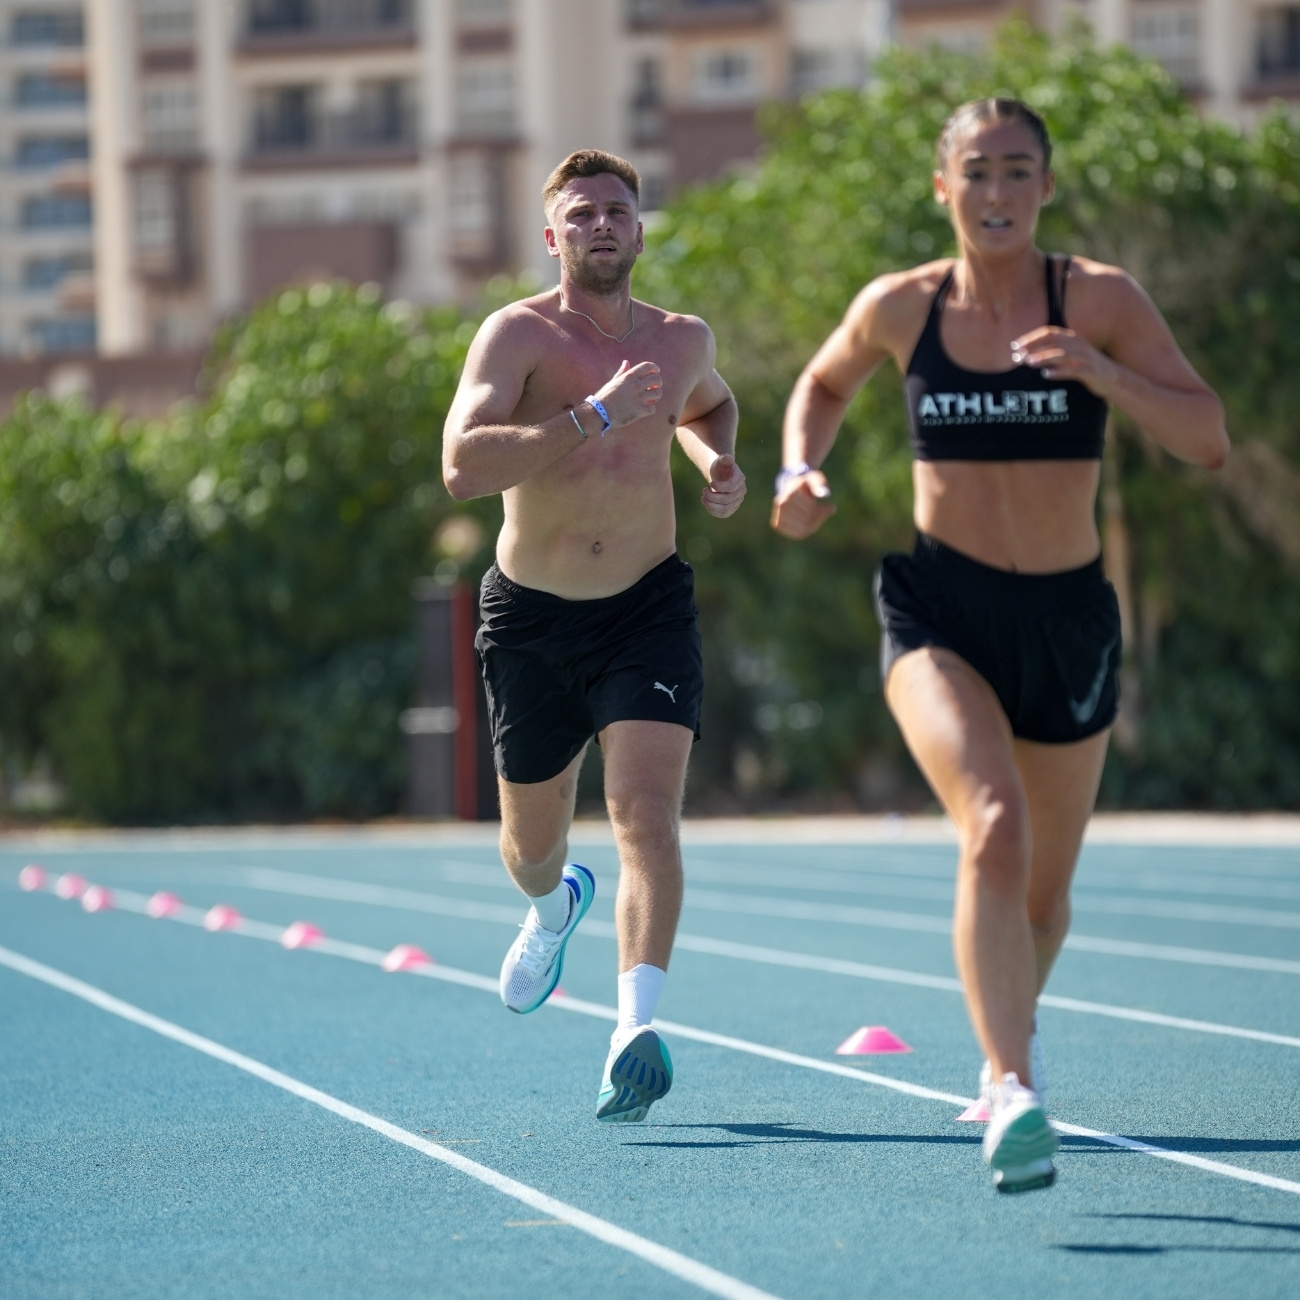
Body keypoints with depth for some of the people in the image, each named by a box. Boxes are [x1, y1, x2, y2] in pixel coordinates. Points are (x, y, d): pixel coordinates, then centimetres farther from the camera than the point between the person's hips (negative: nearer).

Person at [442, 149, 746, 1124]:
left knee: (647, 812, -21)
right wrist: (592, 420, -33)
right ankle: (555, 907, 53)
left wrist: (716, 460, 6)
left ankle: (639, 1026, -27)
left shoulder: (682, 339, 2)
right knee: (531, 845, 17)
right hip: (532, 615, -1)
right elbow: (462, 465, -29)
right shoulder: (519, 333, -14)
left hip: (648, 608, 1)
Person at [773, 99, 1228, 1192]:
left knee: (1044, 886, 16)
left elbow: (1209, 440, -13)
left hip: (1068, 618, 1)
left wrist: (1102, 373, -29)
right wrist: (801, 471, 1)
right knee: (994, 828, -28)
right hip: (938, 609, -1)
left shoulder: (1098, 299, -7)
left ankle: (1013, 1037, 48)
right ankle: (1014, 1094, -32)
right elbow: (824, 383, 20)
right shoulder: (901, 309, -1)